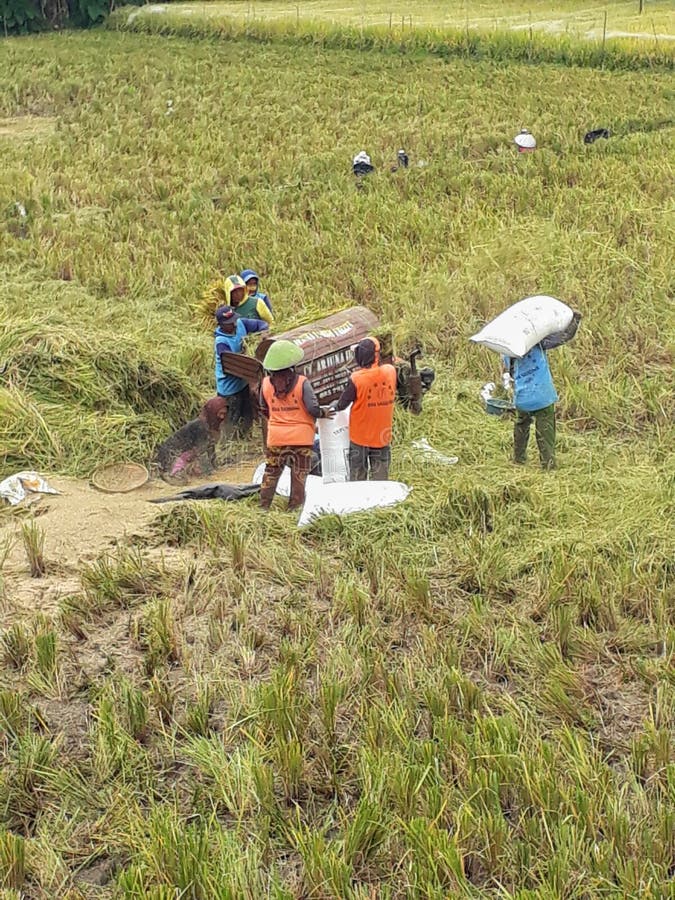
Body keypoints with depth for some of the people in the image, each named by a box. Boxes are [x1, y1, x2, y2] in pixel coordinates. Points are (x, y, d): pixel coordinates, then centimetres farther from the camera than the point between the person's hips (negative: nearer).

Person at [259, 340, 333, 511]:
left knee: (271, 472, 16)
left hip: (276, 437, 3)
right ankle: (294, 508, 11)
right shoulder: (302, 383, -14)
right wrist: (323, 414, 2)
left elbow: (264, 410, 10)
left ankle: (264, 505, 18)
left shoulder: (266, 383, -2)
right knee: (299, 475, 8)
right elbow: (313, 408, -18)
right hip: (301, 437, -3)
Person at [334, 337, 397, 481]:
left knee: (357, 476, 10)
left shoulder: (356, 379, -20)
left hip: (360, 437, -3)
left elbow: (342, 405, -10)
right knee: (380, 476, 11)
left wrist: (335, 406, 12)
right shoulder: (391, 372, -9)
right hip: (383, 436, 3)